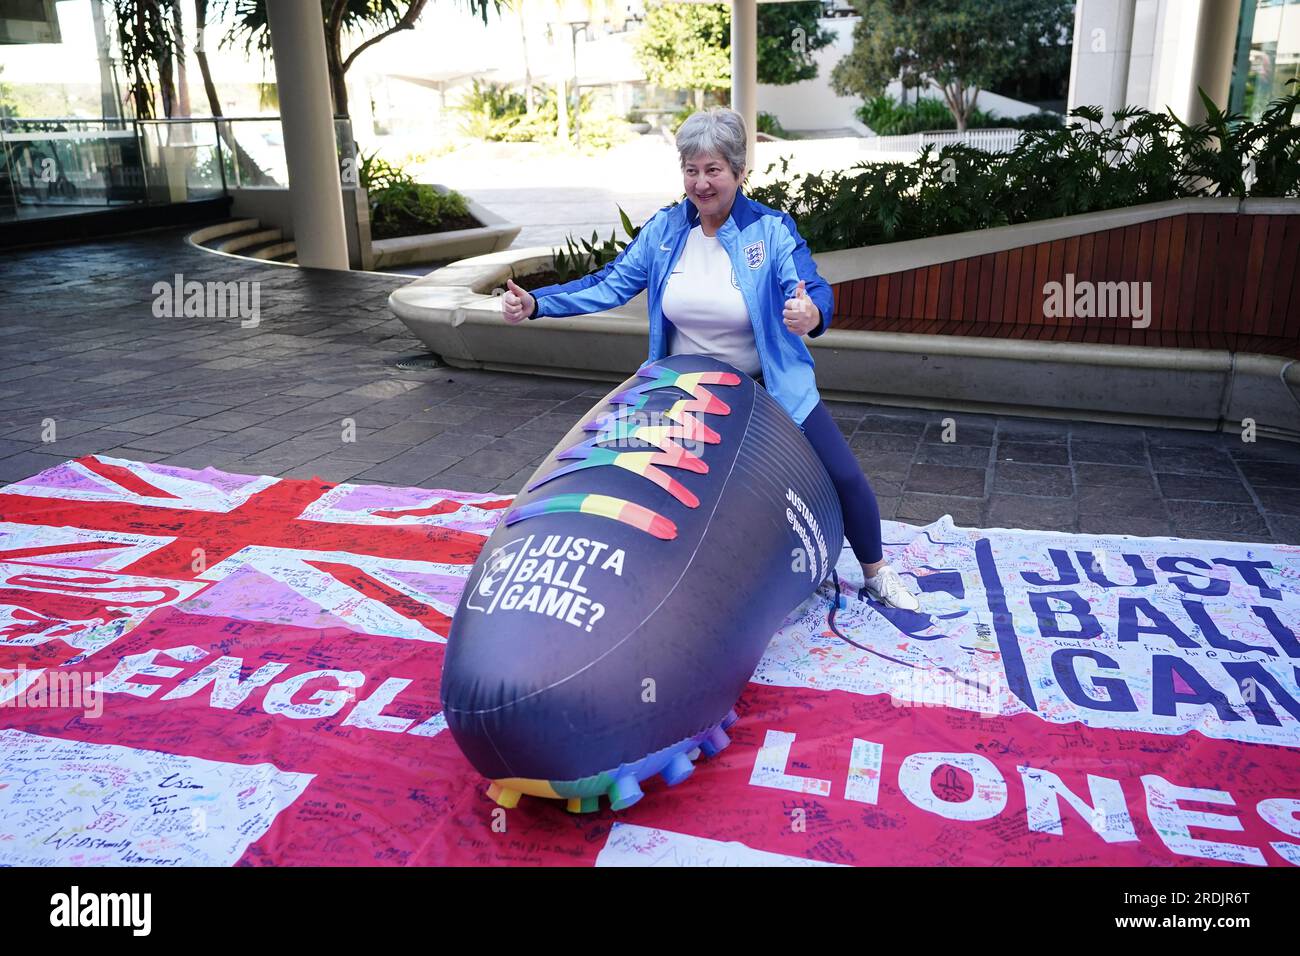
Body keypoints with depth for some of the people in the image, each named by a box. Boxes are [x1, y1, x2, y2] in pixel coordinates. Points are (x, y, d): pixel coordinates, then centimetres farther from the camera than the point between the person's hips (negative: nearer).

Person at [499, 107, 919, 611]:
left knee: (845, 477, 0)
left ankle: (876, 575, 25)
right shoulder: (664, 228, -6)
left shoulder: (772, 229, -15)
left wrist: (811, 314, -53)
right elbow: (610, 284, -5)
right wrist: (535, 303, -18)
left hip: (771, 386, -2)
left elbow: (813, 290, -27)